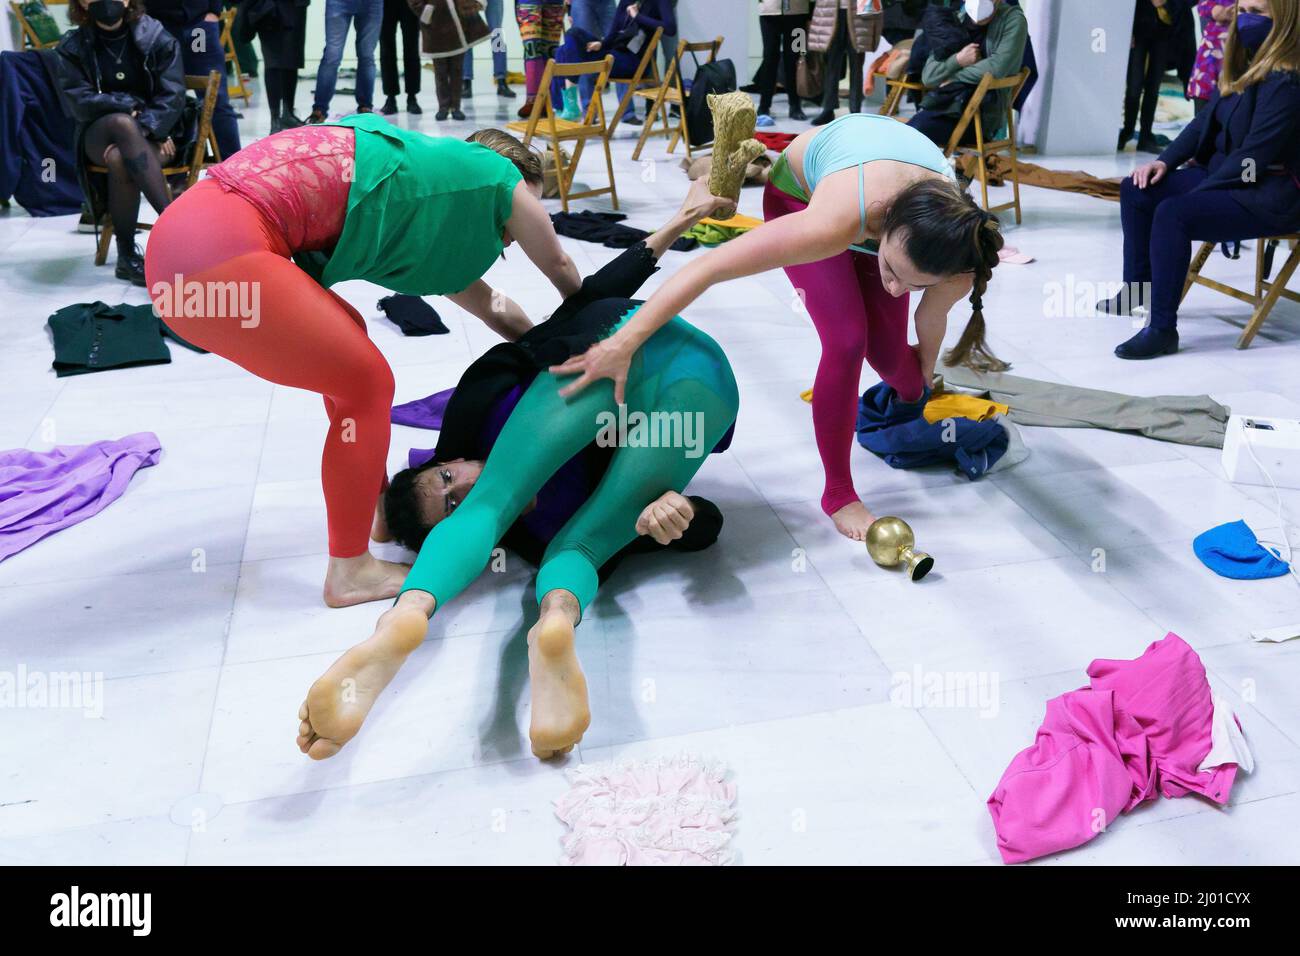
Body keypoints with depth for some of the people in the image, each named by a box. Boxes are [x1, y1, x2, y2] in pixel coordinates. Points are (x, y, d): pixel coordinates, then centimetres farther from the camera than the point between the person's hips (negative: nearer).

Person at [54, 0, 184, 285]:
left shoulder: (158, 39, 1)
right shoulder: (71, 48, 4)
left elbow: (172, 96, -8)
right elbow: (79, 102, -4)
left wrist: (143, 132, -22)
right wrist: (131, 104, -13)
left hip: (154, 134, -1)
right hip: (99, 135, 1)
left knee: (121, 160, -37)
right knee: (123, 122, -38)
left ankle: (127, 254, -28)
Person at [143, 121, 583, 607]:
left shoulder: (419, 169, 29)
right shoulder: (497, 174, 7)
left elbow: (488, 305, 36)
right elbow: (562, 270, 25)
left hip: (189, 230, 10)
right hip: (219, 251, -10)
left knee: (345, 336, 24)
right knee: (366, 383, 4)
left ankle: (380, 507, 36)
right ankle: (350, 572, 16)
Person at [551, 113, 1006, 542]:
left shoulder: (957, 241, -35)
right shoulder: (831, 225, -48)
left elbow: (933, 317, -12)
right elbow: (708, 267, -45)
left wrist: (924, 376, 8)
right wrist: (623, 343, -45)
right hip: (801, 189, -3)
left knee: (887, 352, -1)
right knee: (847, 341, -21)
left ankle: (917, 403, 38)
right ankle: (838, 493, -2)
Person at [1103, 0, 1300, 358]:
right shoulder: (1243, 67, 9)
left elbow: (1253, 157, -22)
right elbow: (1205, 122, 12)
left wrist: (1195, 192, -18)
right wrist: (1165, 161, -2)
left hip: (1270, 197, -10)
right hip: (1225, 175, 10)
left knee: (1173, 213, -30)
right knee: (1136, 191, 3)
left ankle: (1162, 330, -25)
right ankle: (1135, 289, 14)